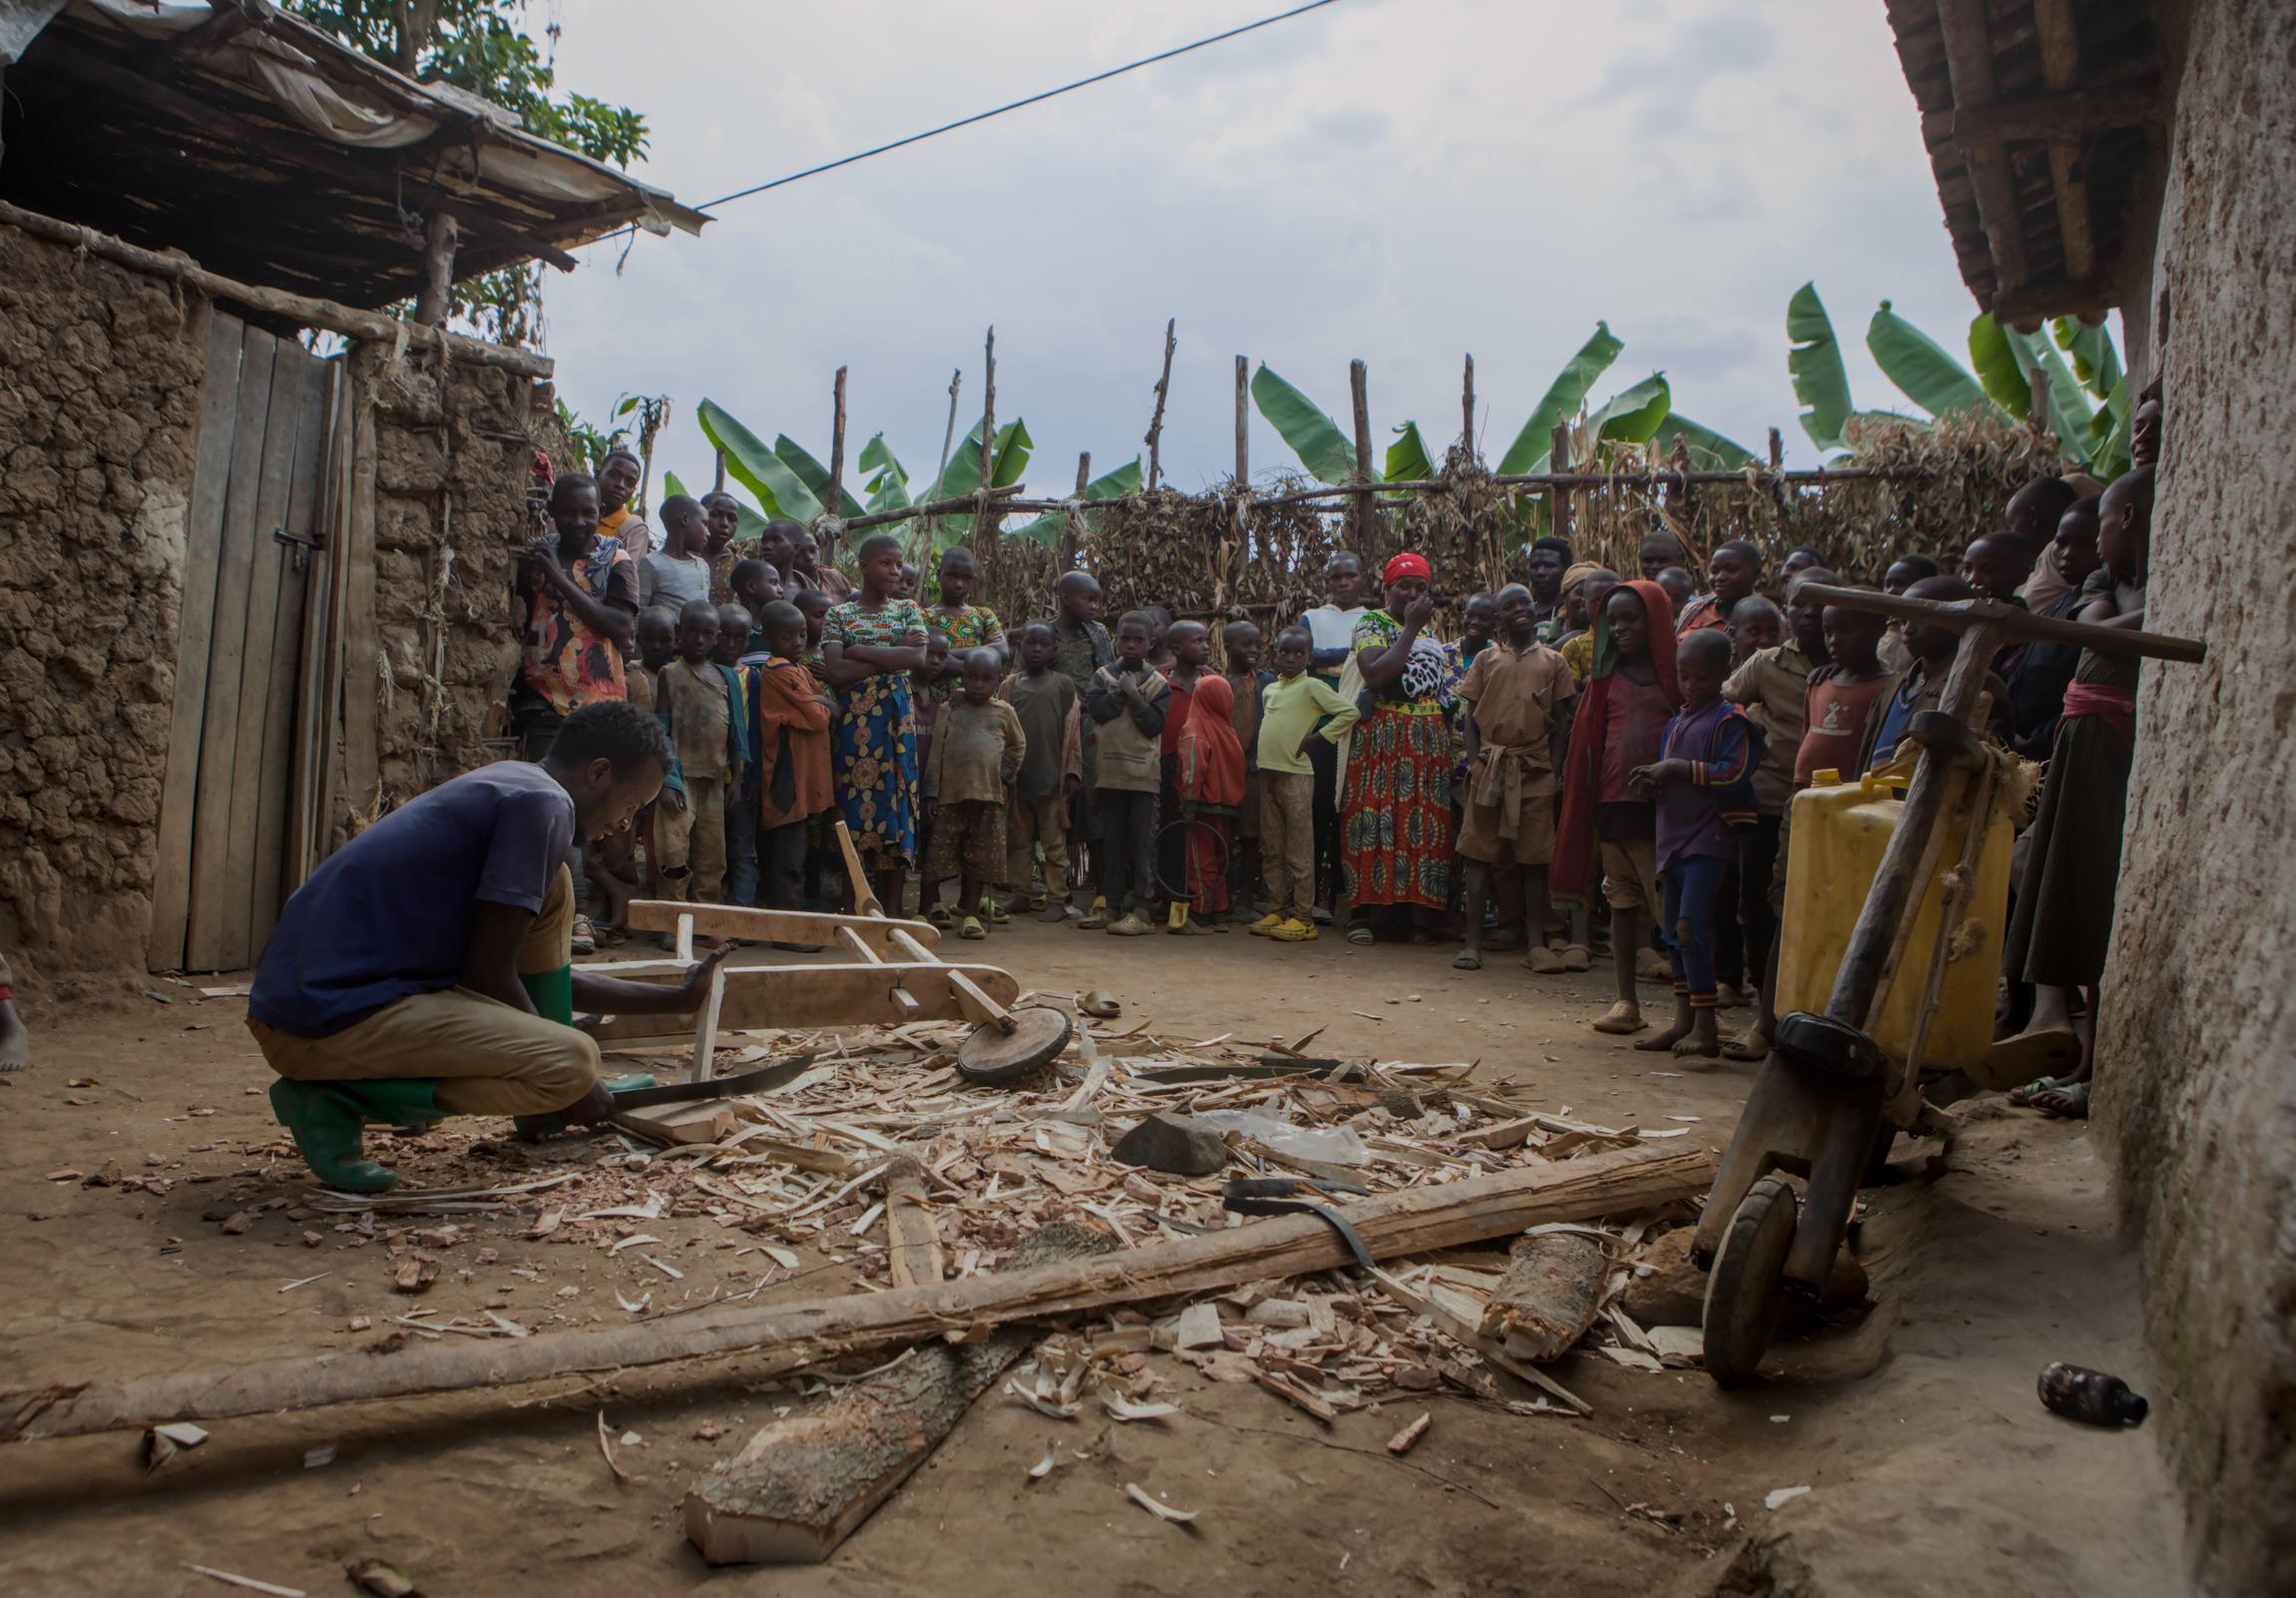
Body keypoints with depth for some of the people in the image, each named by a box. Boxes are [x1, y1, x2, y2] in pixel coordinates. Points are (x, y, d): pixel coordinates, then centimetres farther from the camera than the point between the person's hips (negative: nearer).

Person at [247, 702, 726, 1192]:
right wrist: (565, 1078, -1)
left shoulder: (502, 787, 18)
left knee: (552, 888, 13)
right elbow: (488, 972, -13)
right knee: (572, 1064, -22)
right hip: (328, 1019, -10)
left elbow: (551, 977, 25)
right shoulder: (541, 802, -12)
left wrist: (678, 999, 27)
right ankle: (336, 1099, -8)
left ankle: (544, 1116, 15)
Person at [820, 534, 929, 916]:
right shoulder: (839, 614, 7)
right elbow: (836, 672, -7)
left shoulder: (908, 610, 13)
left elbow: (918, 658, -5)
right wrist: (892, 656, -7)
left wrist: (861, 651, -7)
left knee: (896, 803, -2)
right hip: (854, 719, -1)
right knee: (854, 805, -4)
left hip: (897, 718, 1)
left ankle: (890, 912, 3)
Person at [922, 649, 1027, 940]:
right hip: (951, 793, 0)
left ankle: (971, 913, 10)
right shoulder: (949, 711, 7)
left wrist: (1005, 773, 6)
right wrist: (931, 793, 0)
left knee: (980, 856, 2)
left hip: (989, 795, 0)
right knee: (943, 853, -2)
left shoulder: (1003, 712, 8)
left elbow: (1018, 745, 21)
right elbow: (936, 753, 5)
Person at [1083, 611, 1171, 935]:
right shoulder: (1103, 675, 8)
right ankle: (1108, 903, 17)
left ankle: (1136, 909, -1)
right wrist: (1122, 690, -9)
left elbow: (1154, 724, -8)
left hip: (1143, 774, -2)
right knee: (1111, 842, 9)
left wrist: (1133, 696, -14)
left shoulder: (1157, 683, 2)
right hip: (1110, 771, 3)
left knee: (1141, 843, -3)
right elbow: (1096, 709, -8)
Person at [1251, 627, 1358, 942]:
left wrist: (1316, 738, -12)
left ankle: (1303, 918, -1)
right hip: (1268, 773, 7)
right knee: (1271, 850, 10)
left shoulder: (1312, 686, -5)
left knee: (1299, 851, -4)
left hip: (1296, 774, -7)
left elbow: (1349, 712, -12)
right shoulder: (1269, 689, 15)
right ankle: (1277, 911, 18)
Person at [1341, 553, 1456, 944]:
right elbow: (1375, 675, -18)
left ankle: (1423, 916, 2)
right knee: (1376, 820, -7)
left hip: (1431, 742, 6)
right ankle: (1362, 913, -3)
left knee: (1428, 826, 0)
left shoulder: (1431, 630, 20)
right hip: (1383, 738, -5)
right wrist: (1411, 627, -11)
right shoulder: (1371, 623, 0)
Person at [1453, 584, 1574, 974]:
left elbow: (1559, 720, 9)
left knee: (1534, 857, 2)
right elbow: (1471, 715, 8)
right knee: (1479, 853, -1)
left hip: (1535, 768, 0)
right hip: (1490, 763, 0)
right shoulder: (1486, 659, 10)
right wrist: (1474, 761, -3)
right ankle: (1473, 941, 3)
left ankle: (1536, 944, 7)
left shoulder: (1552, 662, 10)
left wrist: (1555, 768, 1)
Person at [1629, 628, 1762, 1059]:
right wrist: (1652, 781, 2)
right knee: (1675, 931, 12)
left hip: (1709, 837, -9)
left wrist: (1678, 768, -17)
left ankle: (1706, 1026, -13)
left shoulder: (1730, 720, -6)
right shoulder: (1675, 723, 18)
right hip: (1673, 836, 9)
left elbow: (1735, 772, -18)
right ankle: (1684, 1022, 21)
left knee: (1692, 924, -17)